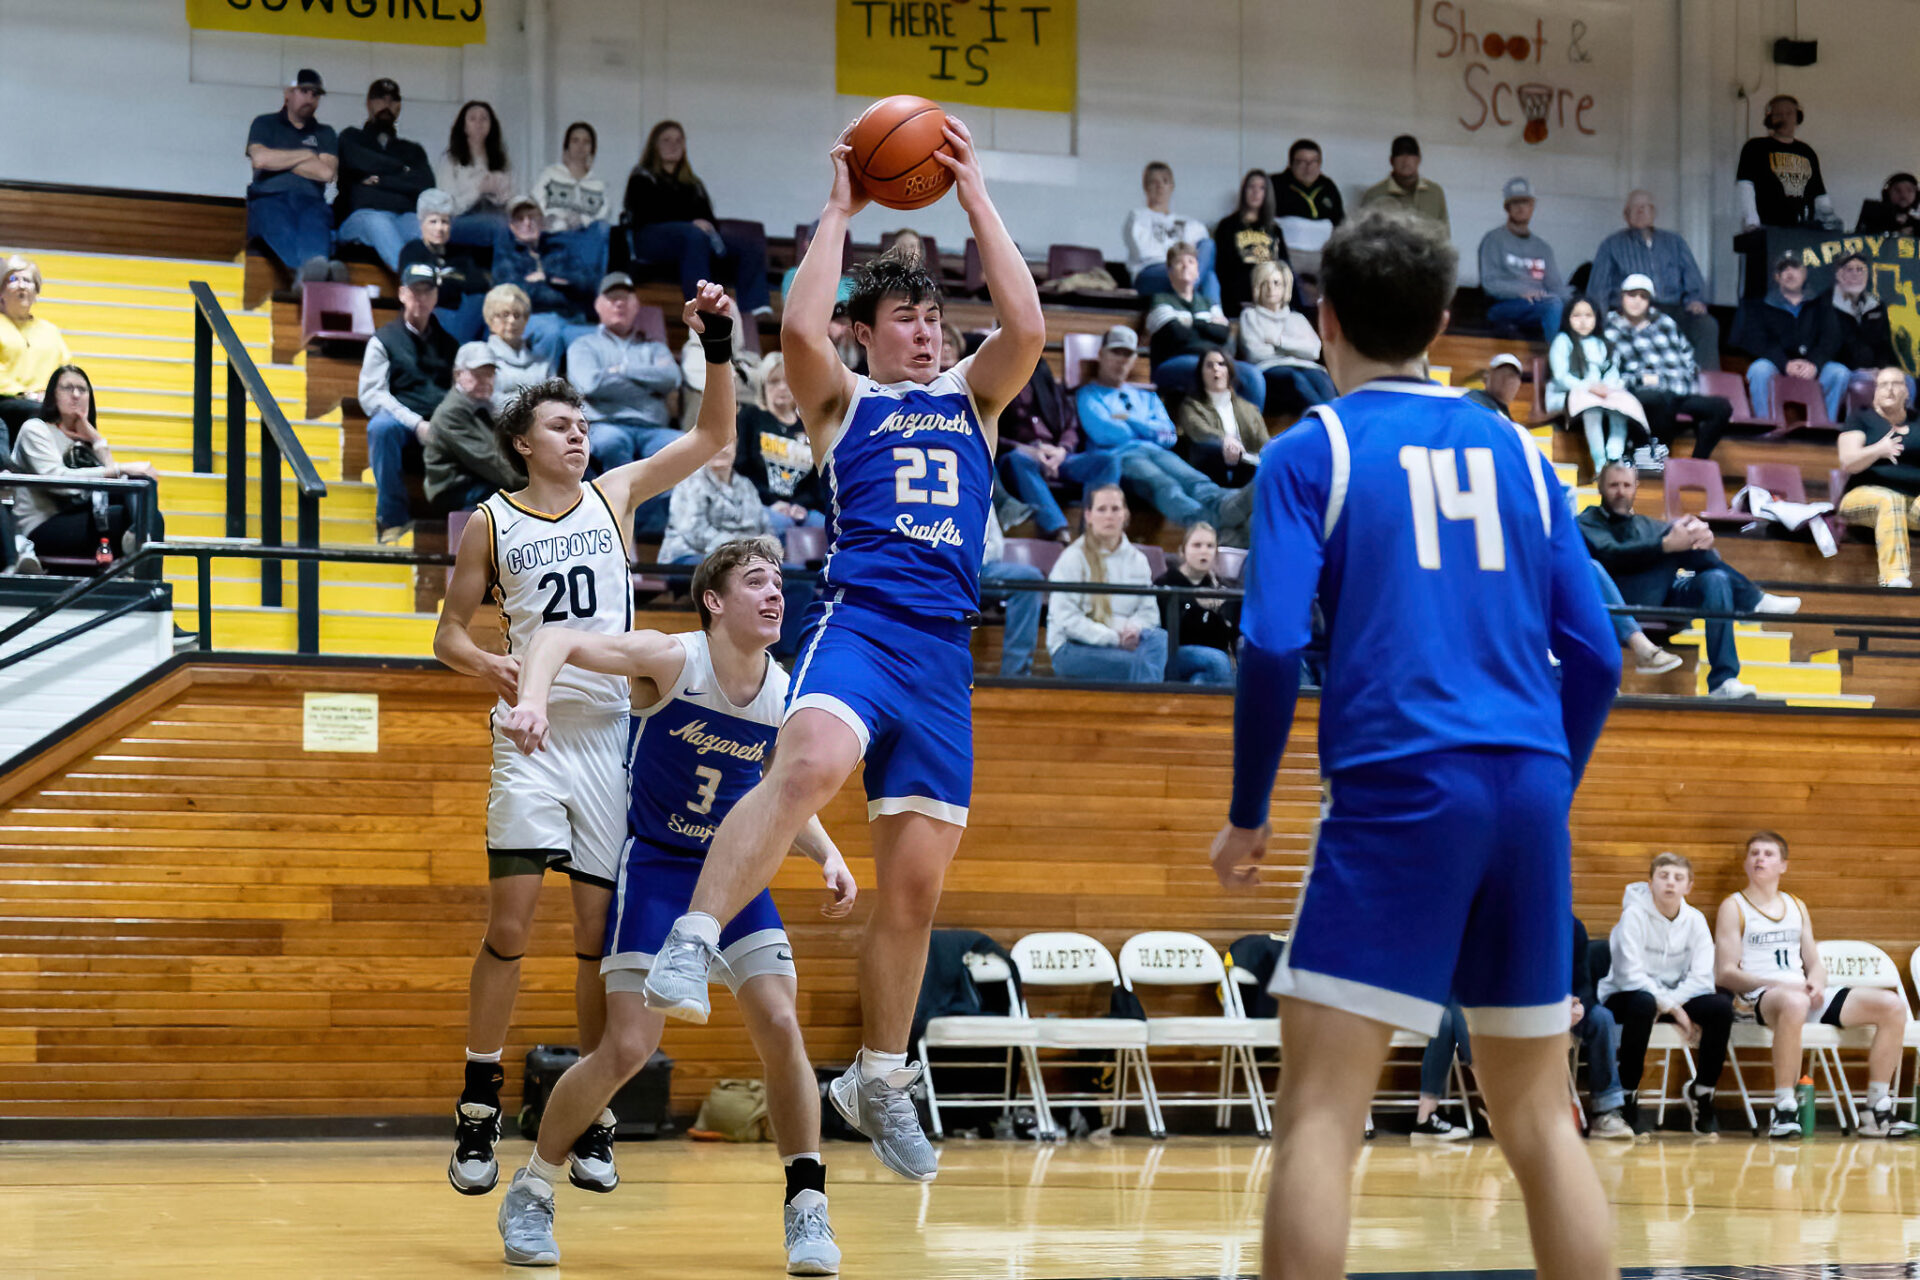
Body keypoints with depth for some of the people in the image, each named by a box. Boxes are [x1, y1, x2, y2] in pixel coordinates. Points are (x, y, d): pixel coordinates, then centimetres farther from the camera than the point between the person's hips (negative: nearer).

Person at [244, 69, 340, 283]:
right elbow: (260, 158, 1)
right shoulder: (265, 124, 23)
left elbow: (327, 172, 6)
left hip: (310, 200, 1)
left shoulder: (325, 133, 27)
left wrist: (280, 160, 8)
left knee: (315, 224, -40)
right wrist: (306, 155, 10)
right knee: (280, 225, -41)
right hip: (269, 197, -1)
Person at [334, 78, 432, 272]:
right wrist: (402, 169, 12)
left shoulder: (412, 149, 32)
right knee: (378, 223, -41)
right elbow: (359, 161, 1)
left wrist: (380, 180, 2)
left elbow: (426, 183, 10)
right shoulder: (351, 137, 27)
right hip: (360, 214, -2)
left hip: (405, 215, 2)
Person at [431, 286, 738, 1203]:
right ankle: (478, 1116, 0)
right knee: (508, 927, -8)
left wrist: (717, 348, -14)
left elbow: (712, 437, 0)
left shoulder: (614, 494, 6)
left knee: (600, 935, 4)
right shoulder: (491, 523, 3)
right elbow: (448, 630, 7)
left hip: (611, 738, 2)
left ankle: (591, 1121, 12)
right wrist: (486, 665, -14)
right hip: (531, 738, -2)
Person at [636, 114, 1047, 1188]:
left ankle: (878, 1079, 19)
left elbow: (1026, 327, 2)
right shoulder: (843, 403, 13)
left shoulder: (974, 398, 21)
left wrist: (976, 197, 3)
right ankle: (691, 945, -36)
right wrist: (841, 210, -1)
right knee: (812, 764, -37)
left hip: (944, 649, 4)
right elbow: (800, 328, -8)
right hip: (860, 617, -4)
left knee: (917, 880, 5)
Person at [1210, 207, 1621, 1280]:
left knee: (1320, 1109, -5)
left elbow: (1274, 647, -8)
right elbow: (1595, 658, 12)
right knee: (1539, 1117, 13)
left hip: (1397, 790, -5)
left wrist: (1248, 815, 2)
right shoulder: (1517, 450, 15)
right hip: (1530, 789, 5)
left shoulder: (1312, 450, 3)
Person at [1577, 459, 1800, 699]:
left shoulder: (1648, 525, 29)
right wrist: (1667, 545, -25)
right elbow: (1611, 556, -11)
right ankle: (1753, 601, -12)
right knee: (1679, 534, -19)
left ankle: (1723, 682, -34)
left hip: (1665, 604, 6)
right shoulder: (1588, 524, 13)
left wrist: (1703, 535, -16)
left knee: (1715, 579, -24)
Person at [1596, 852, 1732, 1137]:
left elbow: (1702, 977, -8)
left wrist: (1669, 1002, -23)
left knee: (1721, 1006, -22)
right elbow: (1630, 974, -22)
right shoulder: (1634, 915, -14)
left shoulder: (1694, 919, 0)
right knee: (1643, 1003, -40)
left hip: (1674, 998, 5)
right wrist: (1671, 1007, -24)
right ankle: (1628, 1096, -26)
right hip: (1623, 997, -5)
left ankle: (1701, 1092, -3)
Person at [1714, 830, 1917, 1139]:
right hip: (1756, 997, -6)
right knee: (1793, 1003, -45)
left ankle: (1877, 1113, -8)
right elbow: (1725, 973, -5)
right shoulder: (1734, 908, 6)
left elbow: (1815, 964, 20)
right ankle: (1783, 1112, -38)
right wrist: (1776, 985, -18)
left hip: (1806, 994, 6)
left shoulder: (1796, 907, 23)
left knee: (1892, 1006, -10)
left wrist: (1815, 983, -5)